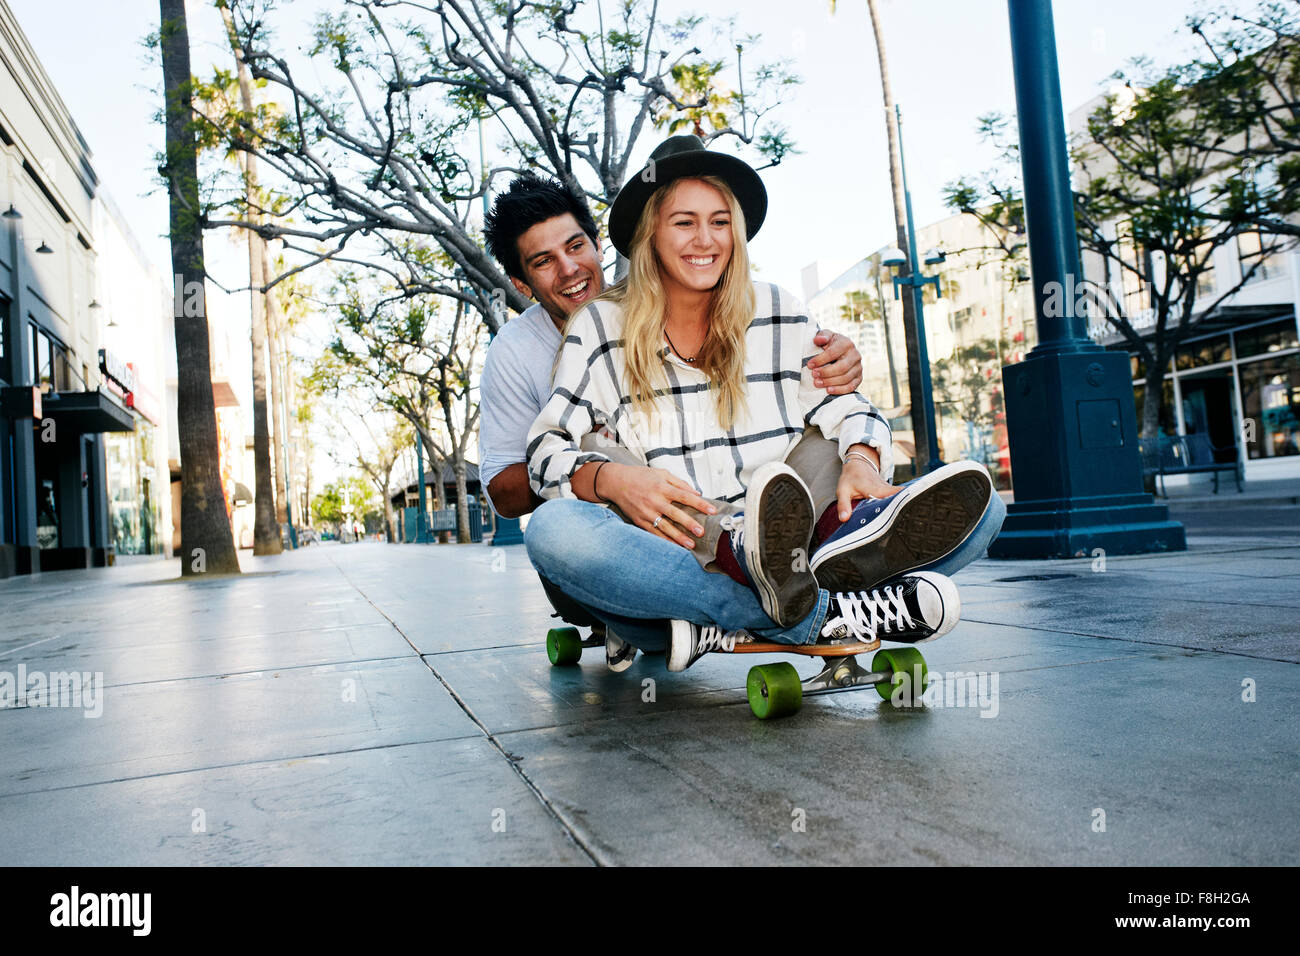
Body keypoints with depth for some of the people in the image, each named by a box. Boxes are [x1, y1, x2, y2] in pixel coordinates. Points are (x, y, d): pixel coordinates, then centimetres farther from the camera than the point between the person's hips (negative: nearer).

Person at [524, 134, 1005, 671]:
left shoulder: (780, 314, 16)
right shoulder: (600, 329, 9)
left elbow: (845, 409, 14)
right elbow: (547, 449, 1)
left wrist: (862, 461, -11)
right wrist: (609, 480, -22)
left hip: (786, 541, 2)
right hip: (669, 560, -2)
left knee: (978, 505, -15)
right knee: (553, 530, -35)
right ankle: (823, 619, -40)